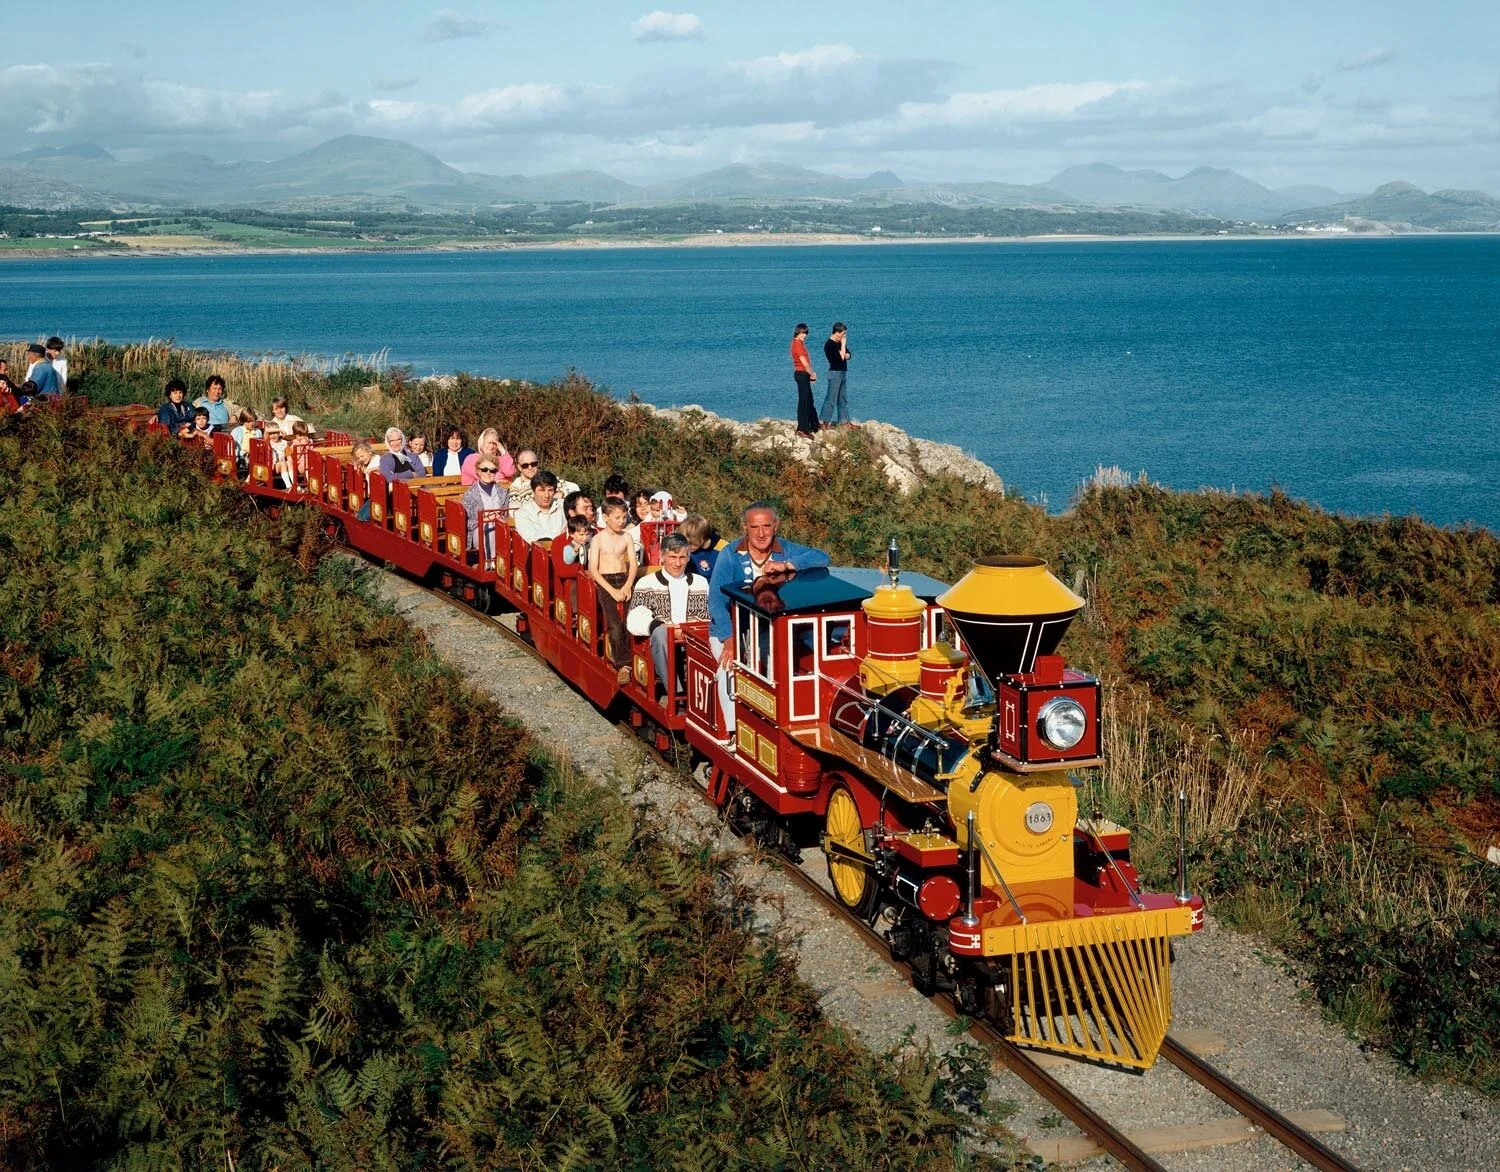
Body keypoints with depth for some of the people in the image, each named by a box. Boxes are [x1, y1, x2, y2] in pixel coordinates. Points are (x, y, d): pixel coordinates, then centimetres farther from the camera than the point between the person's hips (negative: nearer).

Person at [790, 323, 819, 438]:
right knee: (803, 401, -8)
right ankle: (802, 429, -6)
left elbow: (806, 361, 12)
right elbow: (804, 363, -16)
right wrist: (812, 374, -4)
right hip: (801, 374, -10)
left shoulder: (800, 343, 15)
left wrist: (811, 373, 2)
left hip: (804, 374, 10)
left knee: (809, 401, 17)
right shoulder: (798, 344, -15)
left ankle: (813, 426, 26)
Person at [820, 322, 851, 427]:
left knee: (843, 399, 12)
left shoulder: (840, 343, 11)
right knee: (831, 399, -7)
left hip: (843, 372, 9)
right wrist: (843, 344, -15)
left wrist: (844, 355, -11)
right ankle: (826, 423, -5)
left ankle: (844, 421, 17)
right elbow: (841, 357, -22)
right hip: (835, 372, -9)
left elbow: (848, 355, 11)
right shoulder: (829, 345, -16)